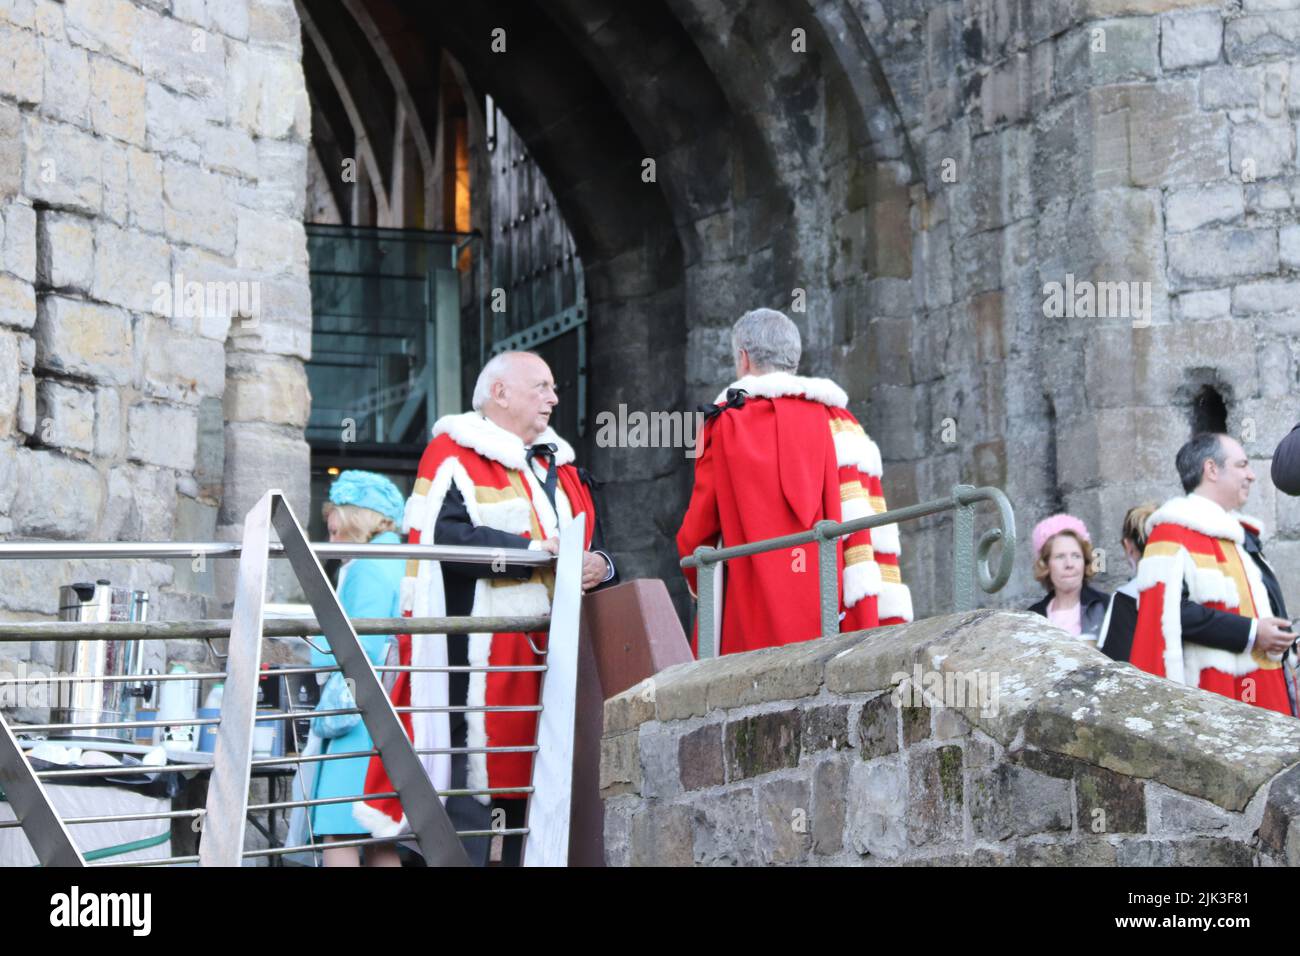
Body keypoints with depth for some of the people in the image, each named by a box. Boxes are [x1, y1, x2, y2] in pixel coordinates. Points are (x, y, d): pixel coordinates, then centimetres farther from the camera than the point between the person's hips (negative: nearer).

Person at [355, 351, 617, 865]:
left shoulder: (559, 467, 23)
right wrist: (537, 552, -17)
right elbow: (446, 537, -16)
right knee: (470, 787, -11)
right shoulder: (453, 455, 0)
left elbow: (594, 550, 23)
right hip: (477, 660, -7)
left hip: (551, 658, 7)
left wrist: (599, 566, -1)